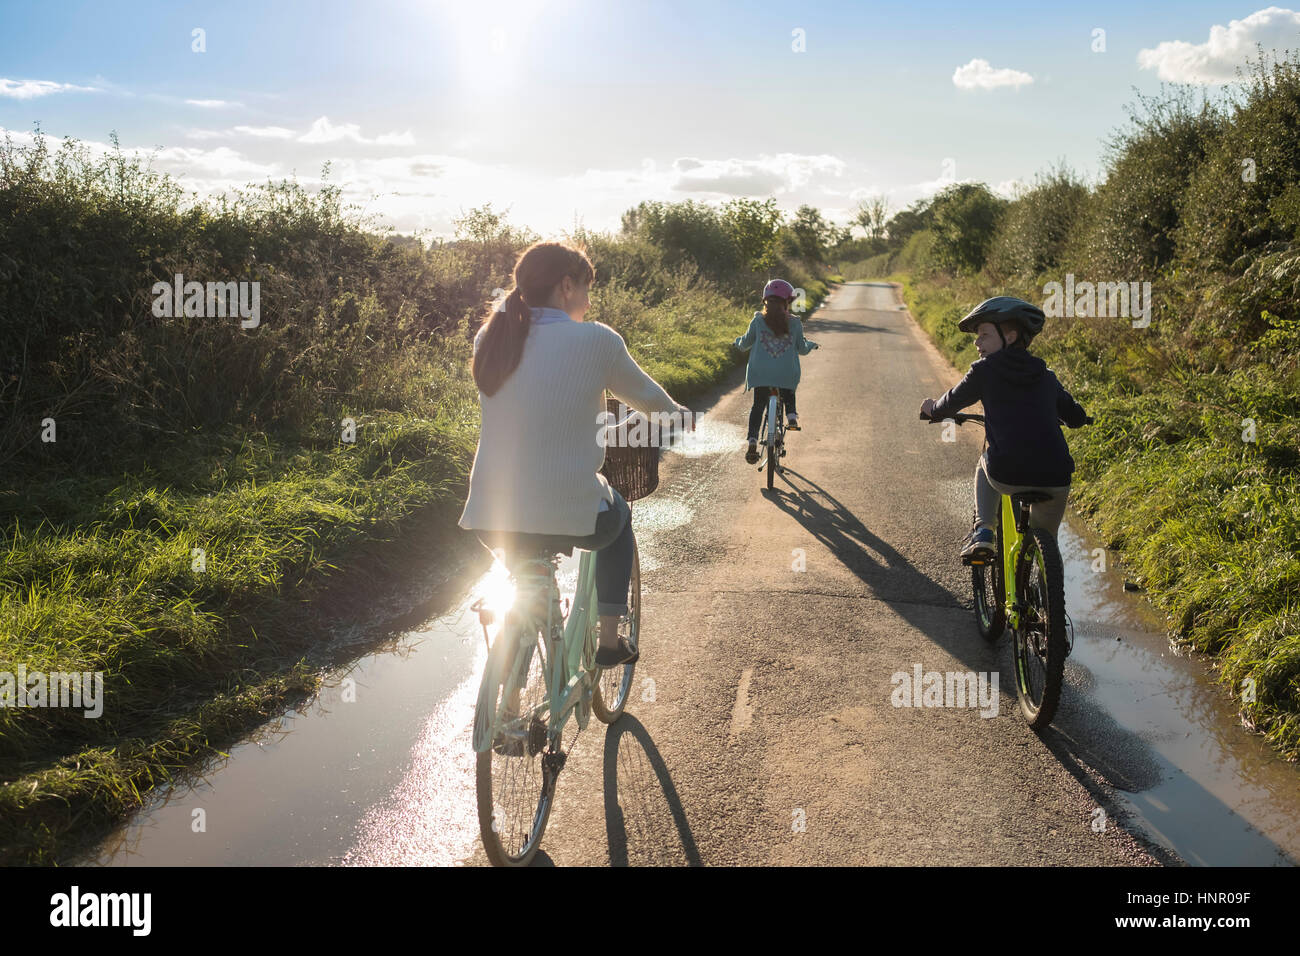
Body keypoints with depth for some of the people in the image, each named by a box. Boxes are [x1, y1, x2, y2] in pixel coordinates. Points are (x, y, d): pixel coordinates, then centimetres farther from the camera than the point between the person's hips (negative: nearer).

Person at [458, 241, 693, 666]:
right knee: (618, 516, 32)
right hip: (569, 517, -4)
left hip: (490, 519, 4)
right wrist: (678, 414, 33)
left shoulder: (490, 338, 5)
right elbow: (644, 395, 10)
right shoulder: (596, 340, -7)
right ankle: (610, 640, 32)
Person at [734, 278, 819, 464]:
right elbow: (802, 349, 8)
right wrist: (810, 345, 31)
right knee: (788, 393, 32)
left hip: (760, 372, 0)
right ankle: (791, 416, 6)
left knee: (758, 405, 9)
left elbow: (745, 344, 9)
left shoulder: (758, 320, -2)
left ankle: (752, 440, -7)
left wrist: (738, 342, 32)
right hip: (787, 372, 1)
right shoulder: (794, 323, -1)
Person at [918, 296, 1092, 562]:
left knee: (984, 464, 33)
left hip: (1007, 477, -3)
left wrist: (933, 409, 41)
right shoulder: (1046, 376, 16)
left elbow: (952, 402, 18)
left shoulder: (984, 370, 5)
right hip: (1055, 480, 3)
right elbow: (1076, 417, 26)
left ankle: (983, 531, 18)